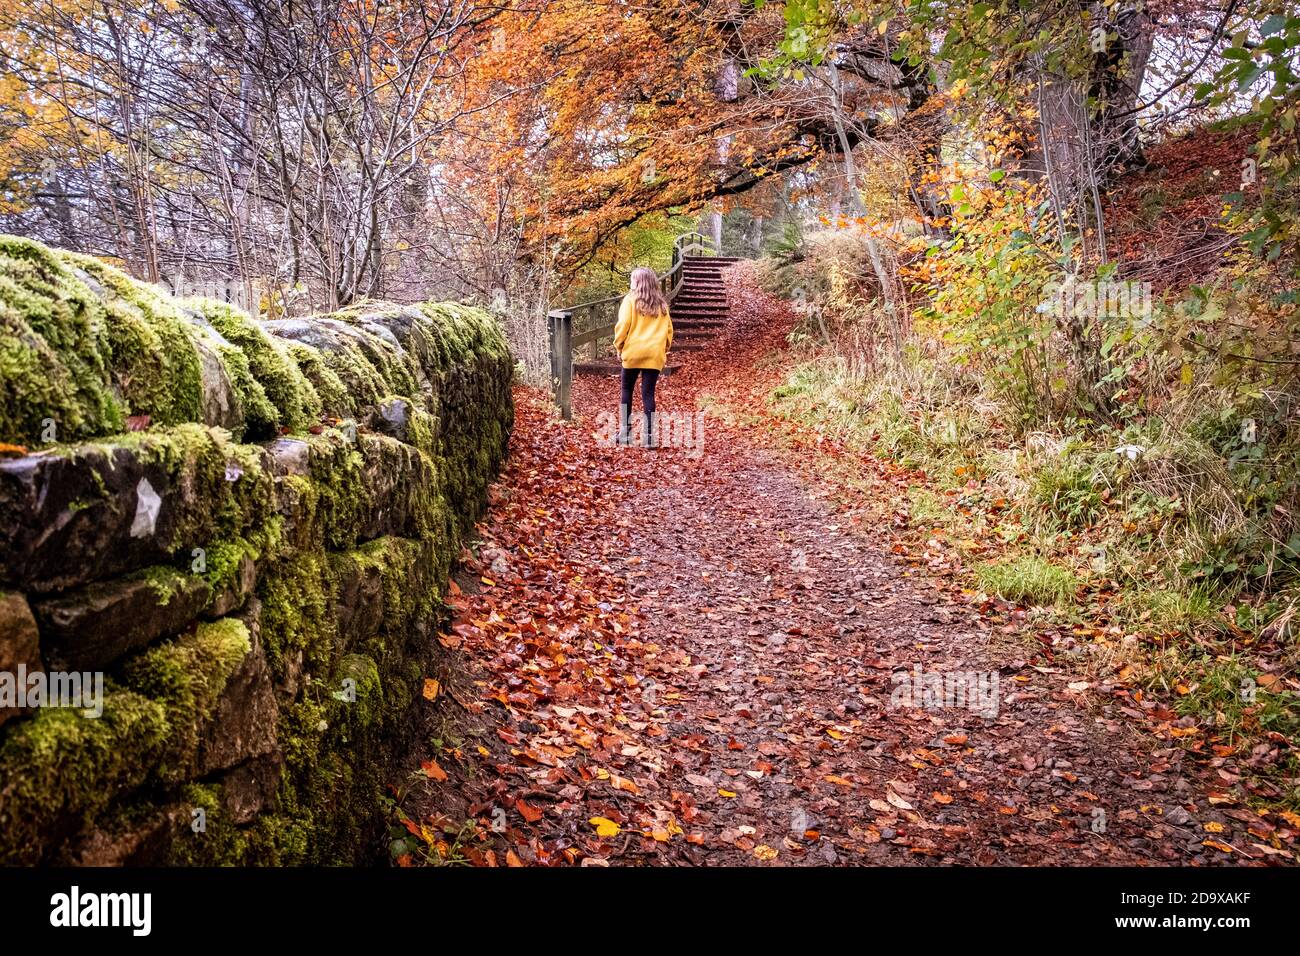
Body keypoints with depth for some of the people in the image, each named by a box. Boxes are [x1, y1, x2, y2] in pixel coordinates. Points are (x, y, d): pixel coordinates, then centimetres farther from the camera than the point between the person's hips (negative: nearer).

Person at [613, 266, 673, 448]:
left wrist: (619, 347, 2)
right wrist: (665, 349, 20)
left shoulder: (630, 300, -3)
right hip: (654, 354, 3)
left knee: (627, 391, 12)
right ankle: (648, 436, -2)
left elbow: (623, 325, -8)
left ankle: (624, 433, 12)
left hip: (633, 352, -3)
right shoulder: (661, 304, 10)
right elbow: (668, 329, 12)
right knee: (648, 394, 3)